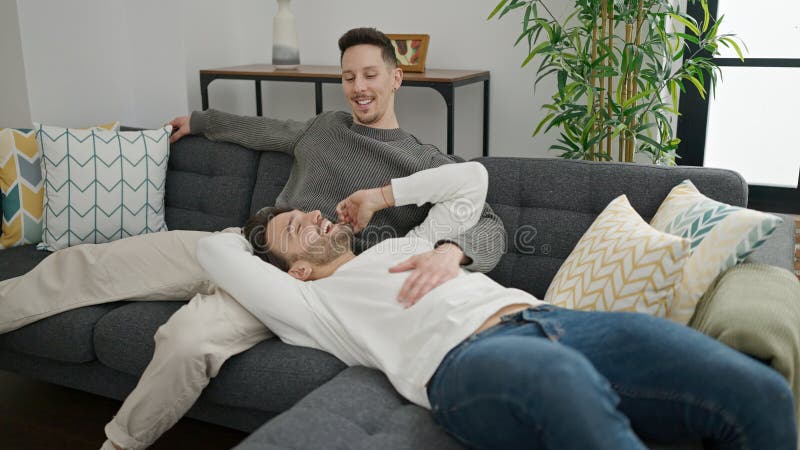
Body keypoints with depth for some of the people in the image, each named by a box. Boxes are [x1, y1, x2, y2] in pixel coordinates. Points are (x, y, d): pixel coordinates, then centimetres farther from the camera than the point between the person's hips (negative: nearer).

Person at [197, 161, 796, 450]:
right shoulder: (314, 302, 21)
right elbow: (215, 249, 19)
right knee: (564, 379, -46)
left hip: (543, 315, 7)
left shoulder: (404, 246, 37)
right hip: (463, 355, -6)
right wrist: (265, 236, 39)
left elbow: (471, 179, 42)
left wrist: (382, 195, 39)